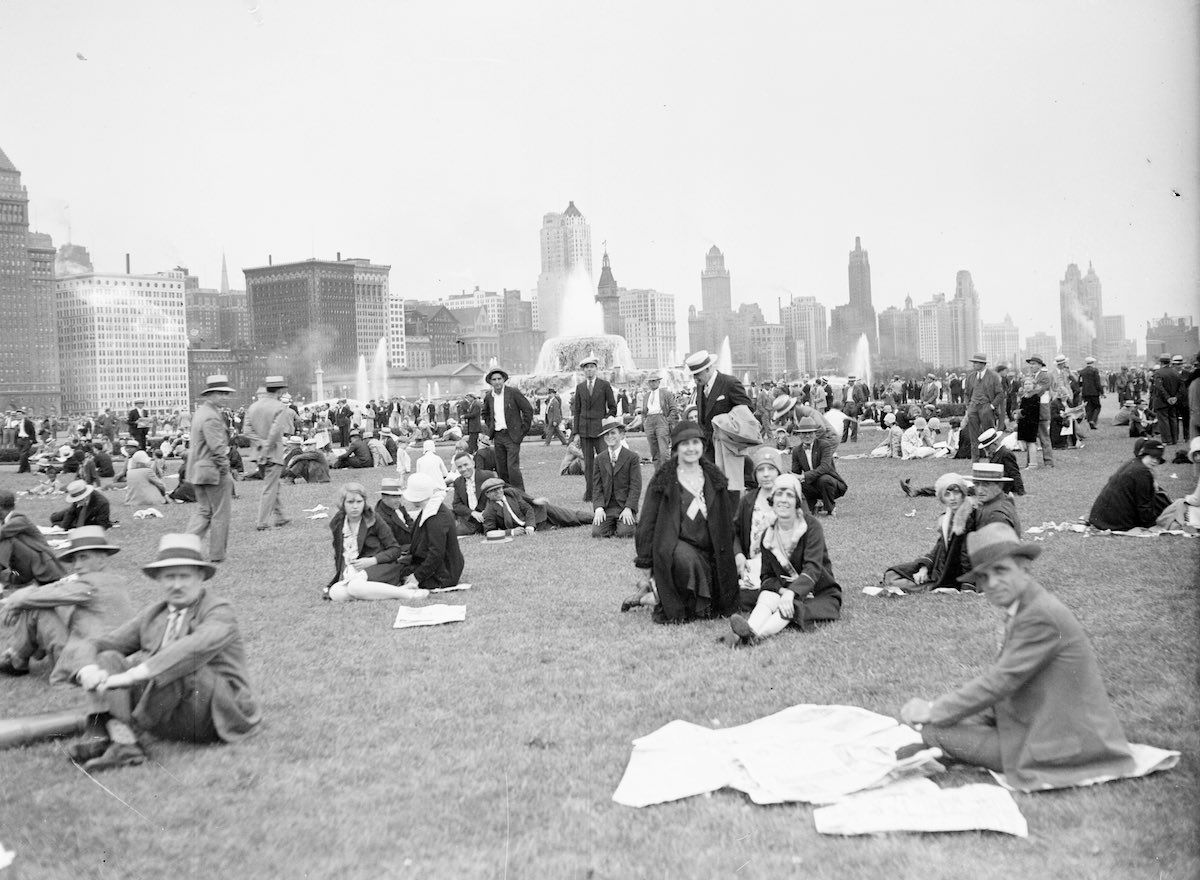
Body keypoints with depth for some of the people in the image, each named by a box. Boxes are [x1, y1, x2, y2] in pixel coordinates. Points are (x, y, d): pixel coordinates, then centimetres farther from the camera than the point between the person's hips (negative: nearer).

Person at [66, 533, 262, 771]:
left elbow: (197, 646, -29)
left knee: (179, 665, -32)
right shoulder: (152, 614, 13)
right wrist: (89, 668, -16)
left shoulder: (218, 611, -7)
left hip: (214, 717, -6)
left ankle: (129, 732, -21)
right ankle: (124, 743, -29)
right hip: (167, 720, 6)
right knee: (109, 659, -8)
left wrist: (133, 674, -34)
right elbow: (97, 644, 9)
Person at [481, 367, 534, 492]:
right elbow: (485, 414, 27)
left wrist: (524, 429, -6)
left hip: (512, 436, -5)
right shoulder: (489, 397, 8)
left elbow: (528, 409, -4)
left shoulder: (513, 393, -7)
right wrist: (490, 428, 15)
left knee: (513, 467, -13)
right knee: (501, 469, 7)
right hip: (497, 437, 5)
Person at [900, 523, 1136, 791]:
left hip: (1061, 745, -10)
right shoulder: (1026, 607, 8)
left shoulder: (1042, 614, -23)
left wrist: (933, 711, -15)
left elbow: (1000, 681, -23)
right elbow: (1000, 676, 11)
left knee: (935, 732, -13)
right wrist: (937, 708, 1)